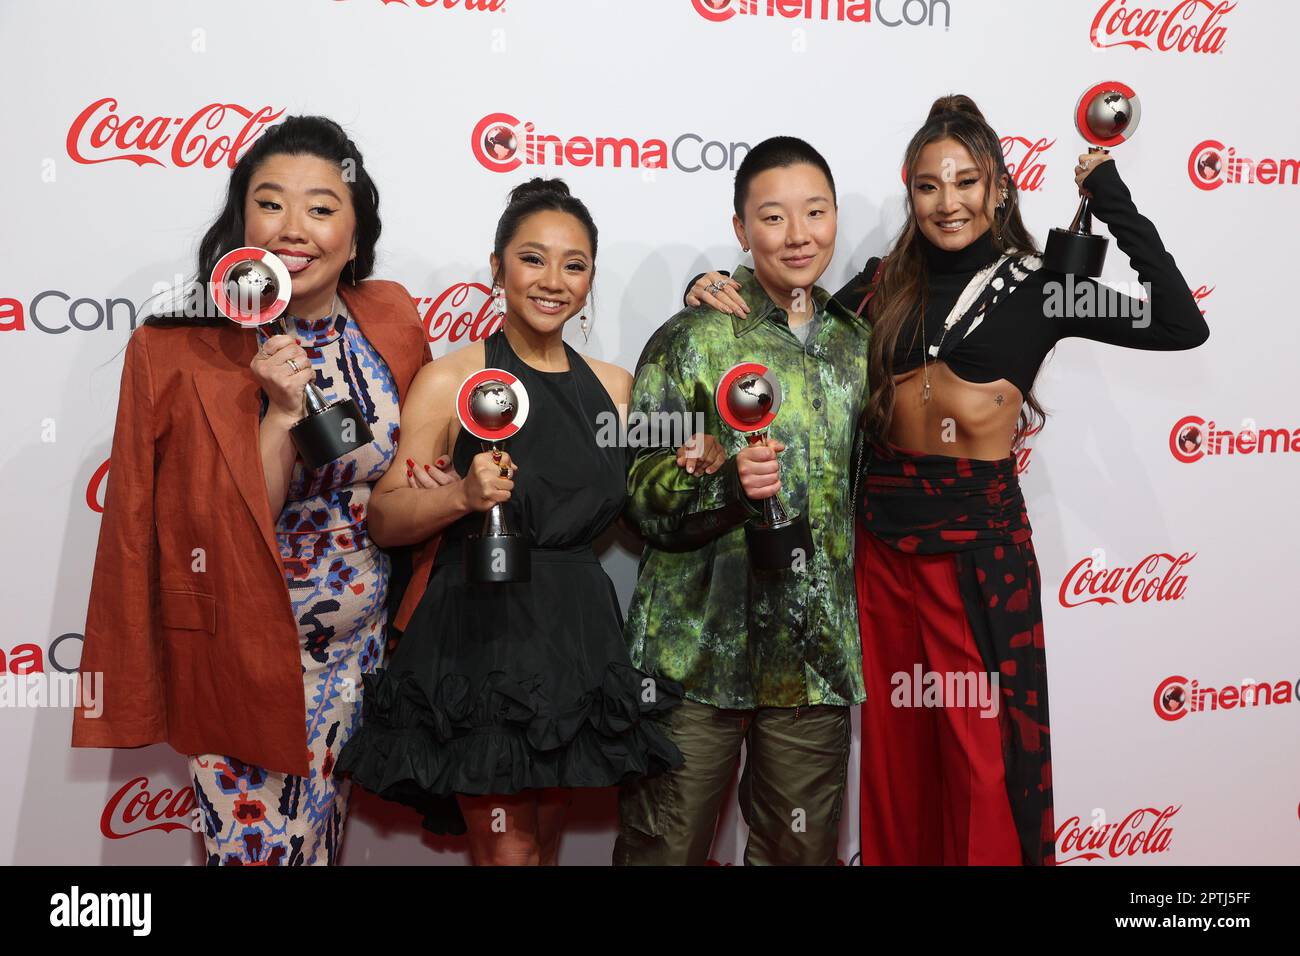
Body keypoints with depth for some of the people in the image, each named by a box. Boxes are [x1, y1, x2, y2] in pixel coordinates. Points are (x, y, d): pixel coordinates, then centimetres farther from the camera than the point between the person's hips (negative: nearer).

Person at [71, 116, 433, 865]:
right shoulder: (176, 351, -15)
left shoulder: (391, 320, -3)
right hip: (248, 659, -3)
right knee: (255, 845, 8)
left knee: (321, 836, 20)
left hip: (362, 646, 4)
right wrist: (281, 413, -26)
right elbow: (219, 530, -16)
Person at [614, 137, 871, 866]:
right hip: (699, 652, -4)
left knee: (803, 849, 15)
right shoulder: (691, 339, -5)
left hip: (818, 660, 4)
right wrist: (727, 482, -27)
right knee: (666, 847, 5)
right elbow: (645, 495, -9)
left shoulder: (861, 346, 9)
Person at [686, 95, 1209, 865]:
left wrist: (1116, 206, -9)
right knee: (893, 747, 13)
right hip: (882, 533, 3)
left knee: (983, 751, 3)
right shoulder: (885, 283, 7)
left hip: (979, 537, -3)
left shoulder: (1035, 285, 0)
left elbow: (1183, 328, -9)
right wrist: (723, 297, -8)